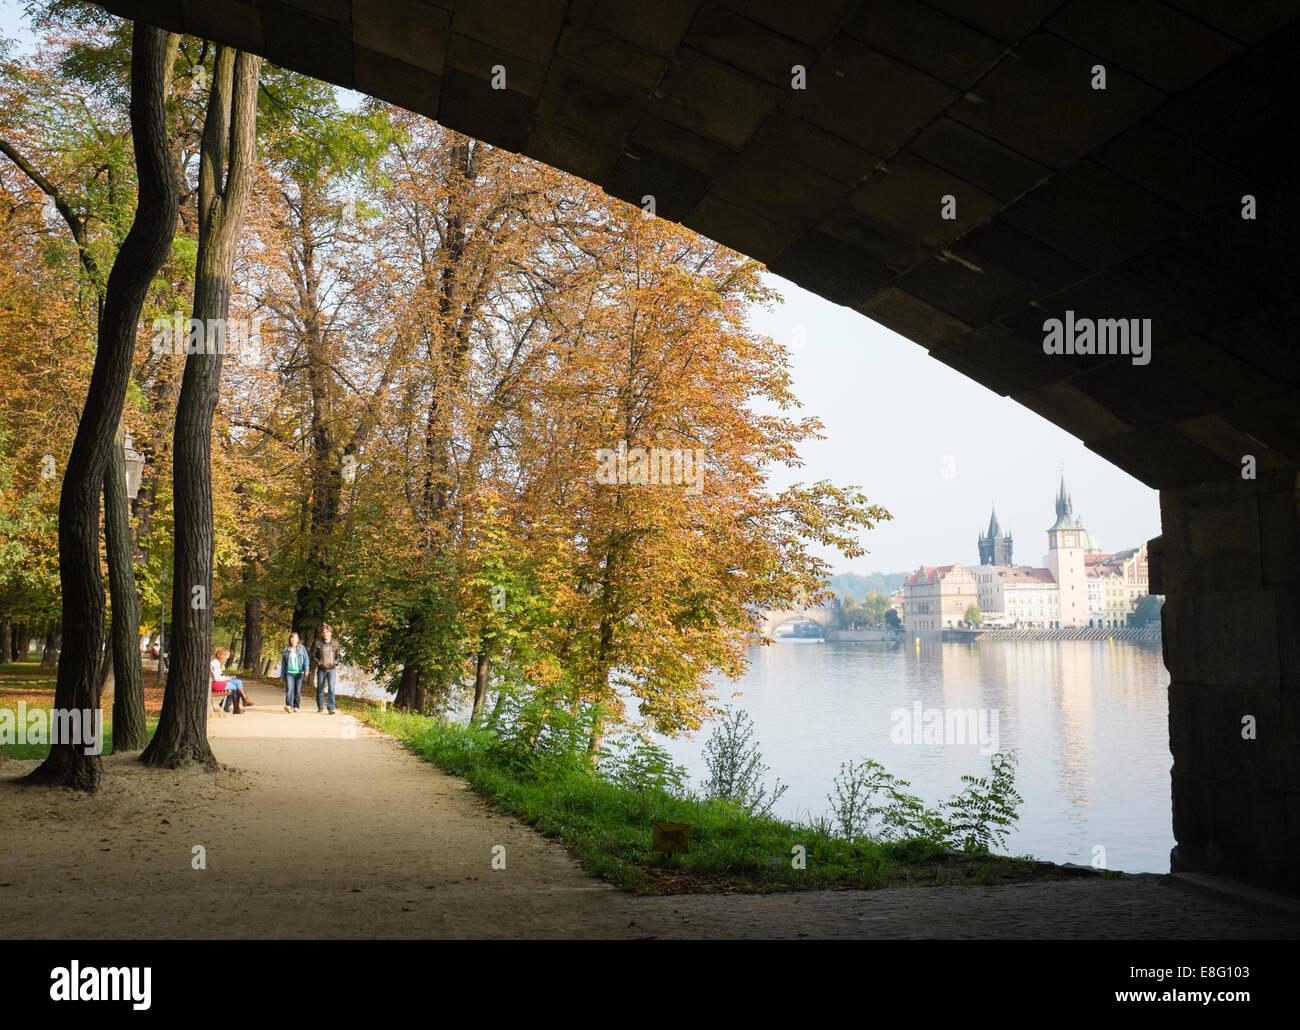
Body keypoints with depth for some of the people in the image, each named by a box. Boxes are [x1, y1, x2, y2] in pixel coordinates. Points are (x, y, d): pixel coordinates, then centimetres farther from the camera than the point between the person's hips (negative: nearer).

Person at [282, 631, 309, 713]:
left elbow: (306, 659, 1)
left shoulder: (302, 648, 8)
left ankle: (296, 707, 13)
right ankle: (288, 706, -26)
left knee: (298, 691, 3)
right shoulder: (286, 650, 12)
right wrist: (282, 675, 12)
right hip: (289, 672, 0)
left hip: (299, 673, 0)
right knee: (289, 689, -16)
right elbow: (283, 663, 15)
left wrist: (306, 669, -13)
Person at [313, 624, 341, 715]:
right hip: (321, 669, 1)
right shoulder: (318, 643, 3)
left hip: (332, 669, -1)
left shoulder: (335, 643, 7)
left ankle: (331, 708, -15)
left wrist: (335, 663, 3)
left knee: (331, 688, -13)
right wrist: (318, 662, -6)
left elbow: (337, 656, 19)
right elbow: (313, 656, 9)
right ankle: (320, 706, 27)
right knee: (320, 688, 10)